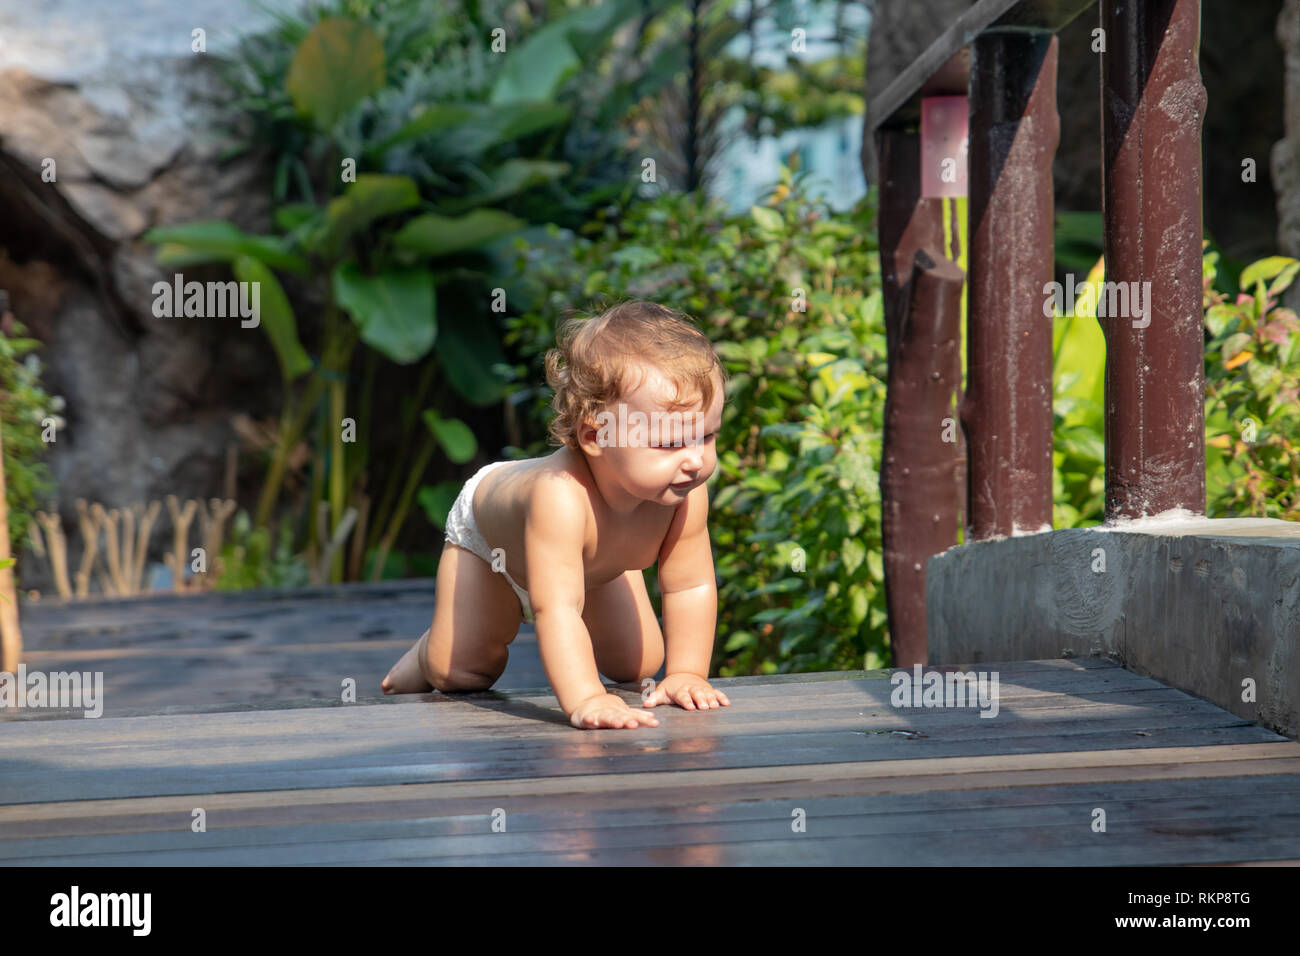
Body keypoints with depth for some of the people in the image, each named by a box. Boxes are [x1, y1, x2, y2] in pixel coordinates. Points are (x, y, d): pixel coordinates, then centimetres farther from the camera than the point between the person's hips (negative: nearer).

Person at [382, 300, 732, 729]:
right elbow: (555, 609, -57)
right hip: (487, 534, -4)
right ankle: (427, 656, 33)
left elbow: (691, 586, -26)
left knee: (636, 665, 5)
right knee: (460, 672, -4)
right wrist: (584, 699, -65)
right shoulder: (559, 497, -55)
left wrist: (687, 674, -32)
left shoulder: (686, 494, -39)